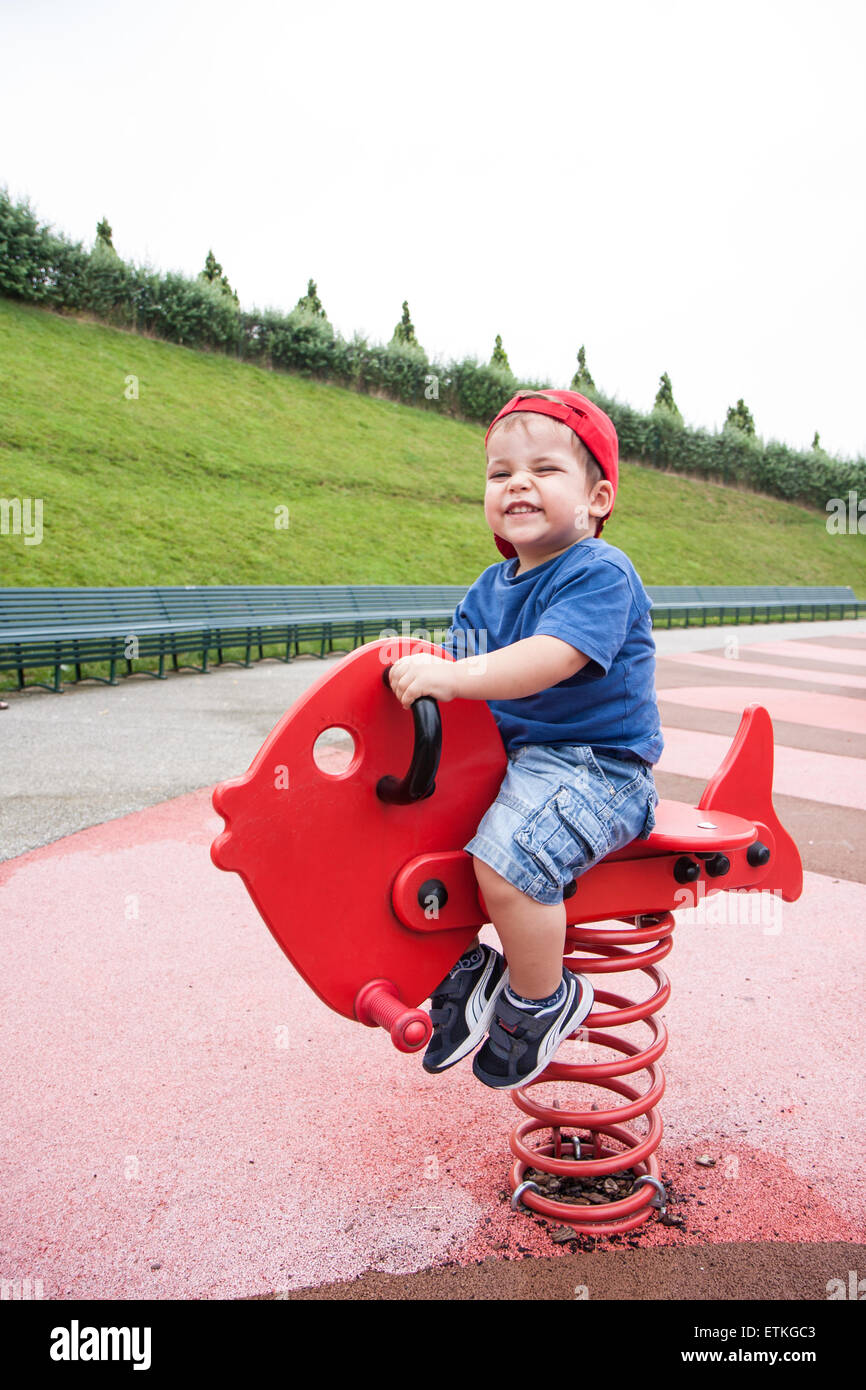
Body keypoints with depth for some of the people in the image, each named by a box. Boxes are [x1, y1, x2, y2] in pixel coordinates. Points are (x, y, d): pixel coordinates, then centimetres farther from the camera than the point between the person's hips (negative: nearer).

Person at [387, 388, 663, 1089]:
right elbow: (460, 655, 16)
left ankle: (541, 1000, -1)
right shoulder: (489, 588, 14)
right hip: (505, 753, 9)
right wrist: (419, 671, -5)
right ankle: (465, 965, 17)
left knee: (505, 859, -31)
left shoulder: (600, 574, -14)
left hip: (593, 763, -9)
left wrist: (454, 677, -40)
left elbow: (552, 659, -30)